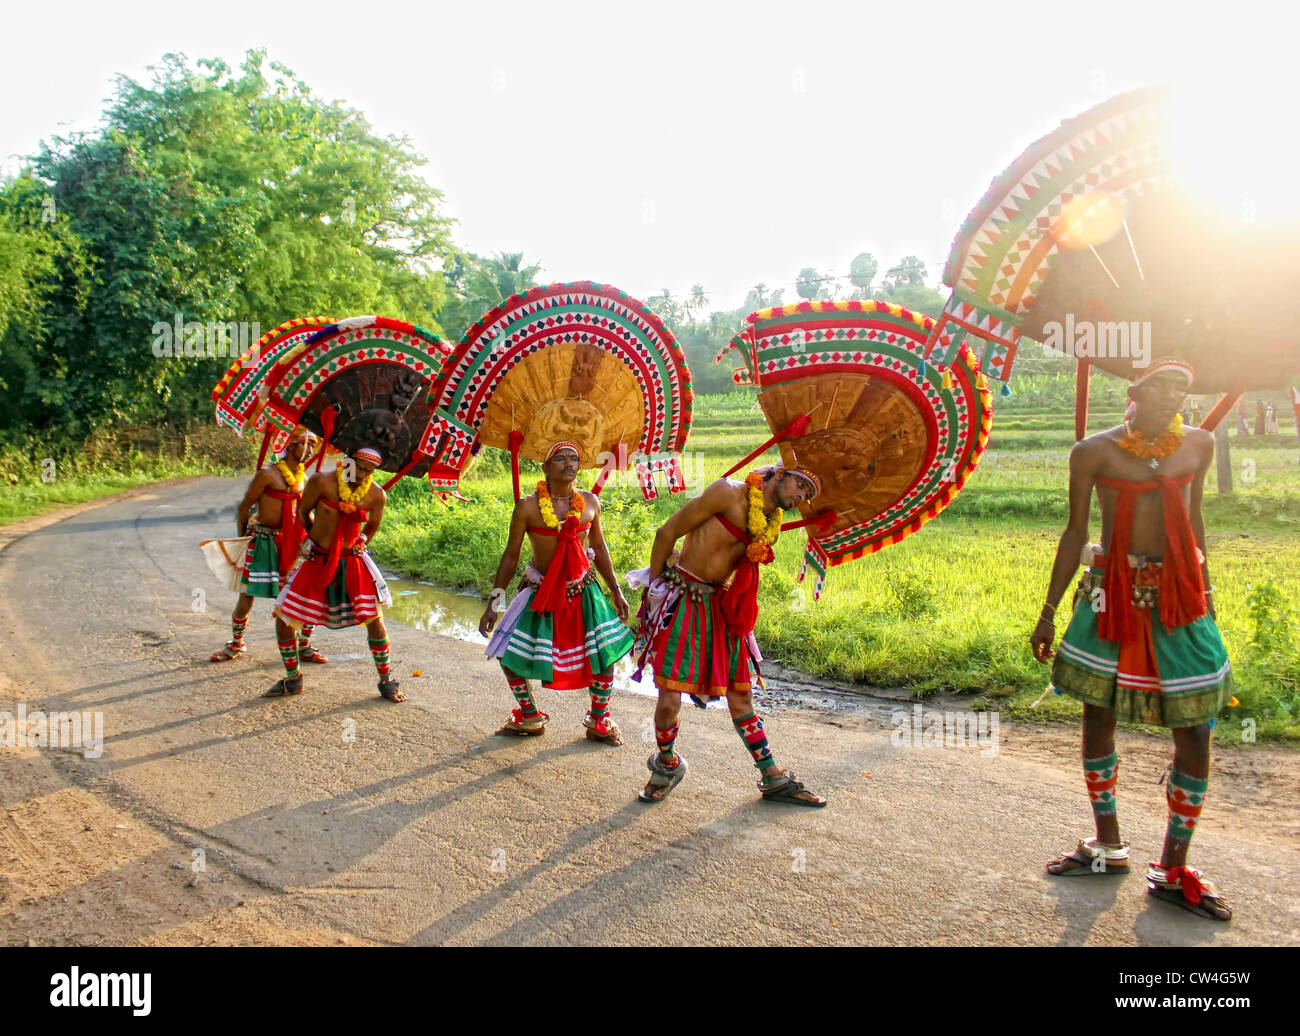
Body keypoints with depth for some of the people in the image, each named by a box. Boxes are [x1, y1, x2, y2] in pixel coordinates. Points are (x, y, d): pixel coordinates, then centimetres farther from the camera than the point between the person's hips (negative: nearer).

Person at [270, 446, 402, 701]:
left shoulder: (377, 495, -9)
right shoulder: (321, 482, -14)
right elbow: (304, 511, 5)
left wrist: (360, 544, 2)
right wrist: (315, 538, 10)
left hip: (351, 562, 0)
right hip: (317, 562, 0)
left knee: (374, 619, -5)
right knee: (284, 620, 0)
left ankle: (386, 681, 14)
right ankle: (293, 680, 21)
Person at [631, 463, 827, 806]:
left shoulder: (772, 525, 10)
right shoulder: (729, 494, -13)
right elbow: (667, 533, -10)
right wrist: (653, 588, -5)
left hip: (721, 607, 7)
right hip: (681, 601, -6)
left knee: (741, 699, 11)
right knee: (669, 701, -8)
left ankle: (774, 780, 23)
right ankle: (667, 764, 21)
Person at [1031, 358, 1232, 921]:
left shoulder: (1199, 445, 5)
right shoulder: (1095, 451, -3)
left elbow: (1194, 520, 16)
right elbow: (1075, 533, 1)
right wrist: (1048, 613, 2)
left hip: (1179, 597, 2)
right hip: (1111, 595, -1)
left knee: (1195, 734, -1)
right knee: (1097, 718, 6)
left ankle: (1173, 869, 14)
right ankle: (1109, 846, 25)